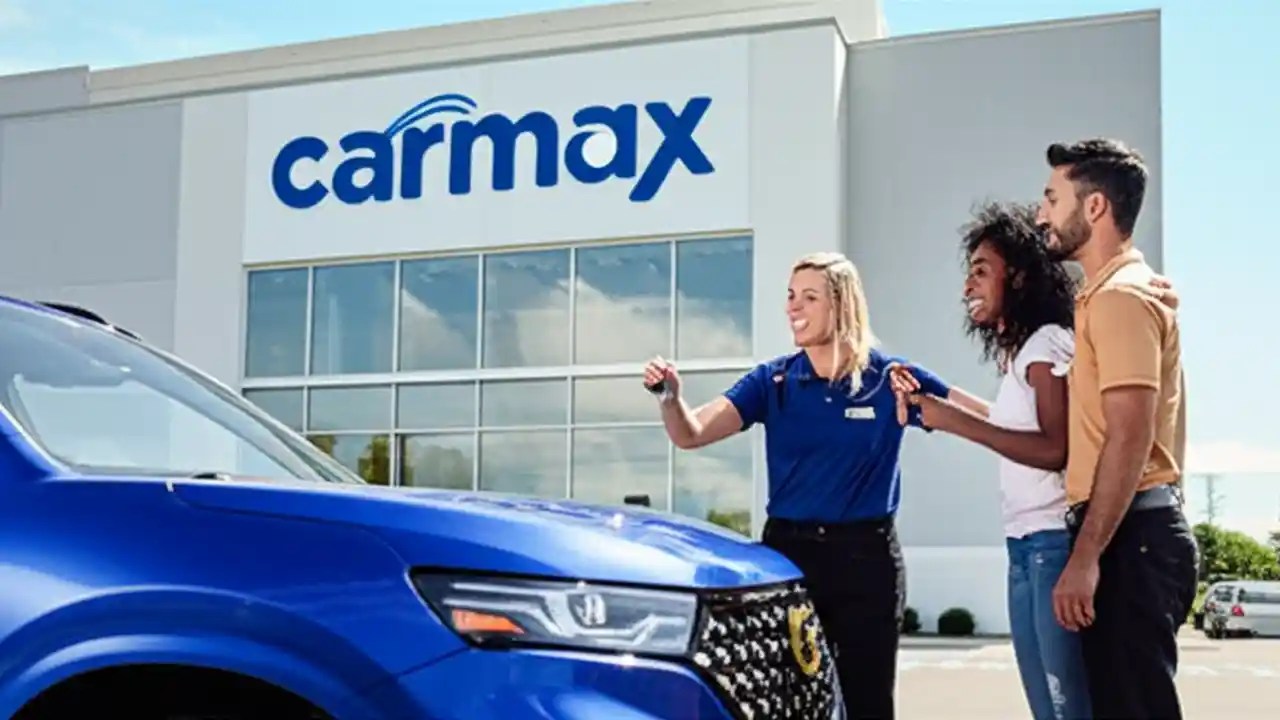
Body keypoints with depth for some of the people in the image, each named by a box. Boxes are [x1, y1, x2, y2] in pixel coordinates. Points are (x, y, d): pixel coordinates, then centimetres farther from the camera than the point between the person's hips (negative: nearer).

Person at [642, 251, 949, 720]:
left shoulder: (890, 378, -3)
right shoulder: (773, 381, 2)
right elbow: (692, 434, -9)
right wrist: (670, 395, -28)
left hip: (865, 556, -2)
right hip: (789, 551, 2)